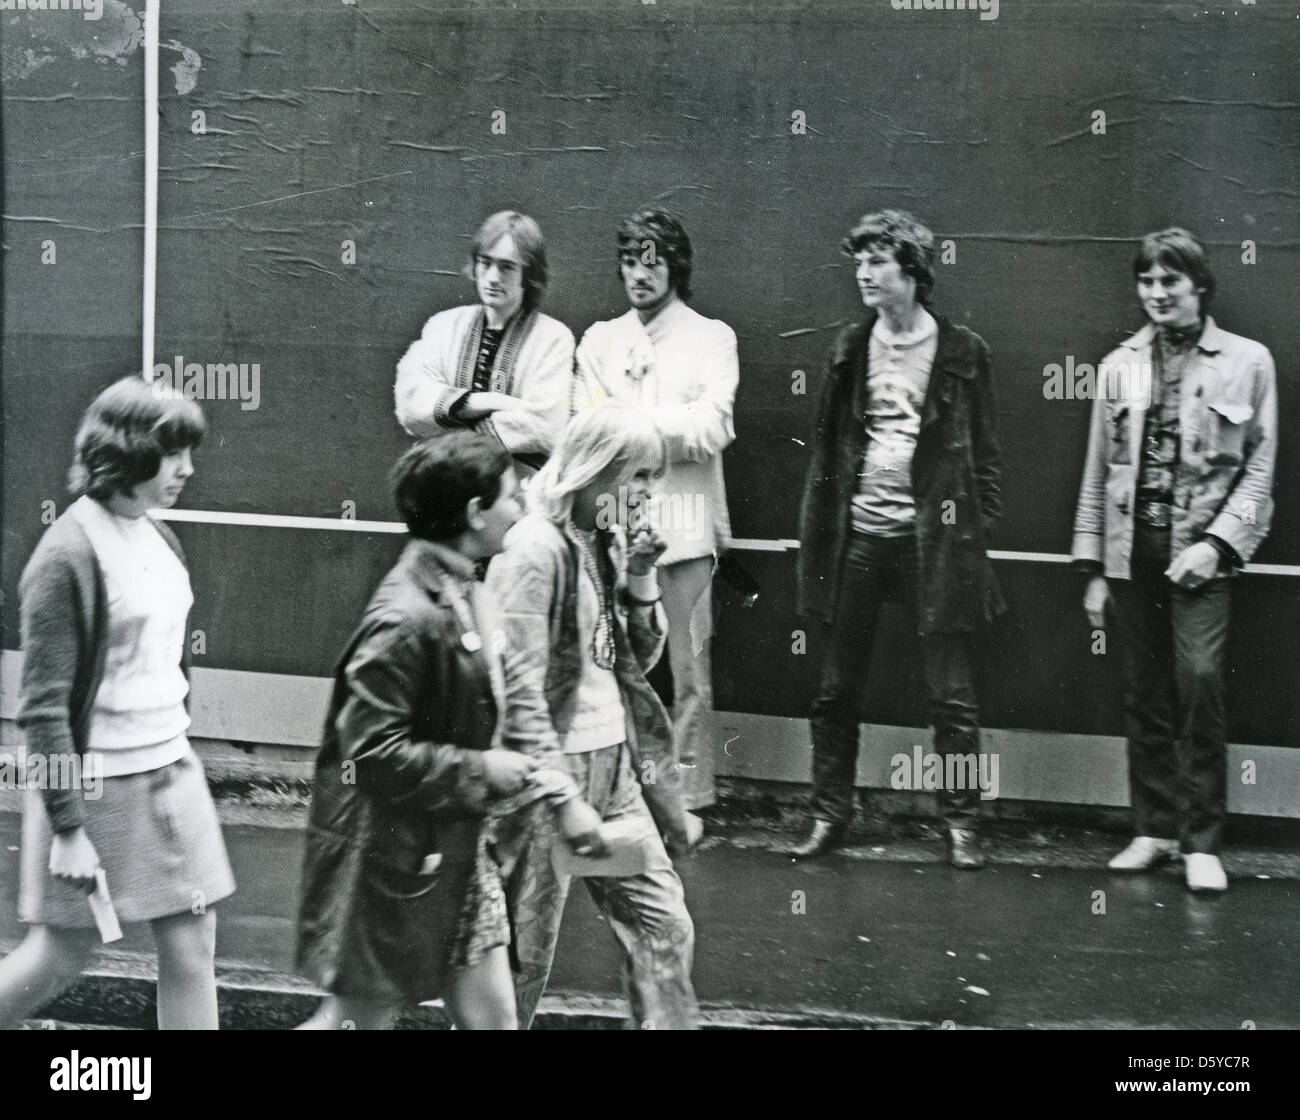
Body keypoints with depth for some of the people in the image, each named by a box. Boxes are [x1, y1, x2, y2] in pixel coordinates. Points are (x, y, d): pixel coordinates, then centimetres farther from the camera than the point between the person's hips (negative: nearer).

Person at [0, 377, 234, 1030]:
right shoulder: (67, 556, -17)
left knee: (192, 945, 6)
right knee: (64, 952, 6)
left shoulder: (160, 540, 7)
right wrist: (68, 827, -19)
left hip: (170, 771, 7)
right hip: (96, 781, -7)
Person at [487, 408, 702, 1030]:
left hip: (614, 767, 8)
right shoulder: (536, 549, -17)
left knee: (665, 926, 10)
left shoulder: (607, 542, 9)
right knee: (525, 954, 4)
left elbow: (640, 659, 15)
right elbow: (520, 694, -21)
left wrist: (641, 580, -1)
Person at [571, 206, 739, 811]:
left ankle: (689, 799, 3)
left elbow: (713, 428, -8)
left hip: (683, 527, -3)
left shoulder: (711, 337, 6)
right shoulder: (600, 339, 16)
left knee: (686, 668, -2)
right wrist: (672, 429, -10)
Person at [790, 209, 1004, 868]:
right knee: (837, 689, 7)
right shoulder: (851, 346, 10)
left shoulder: (961, 351, 1)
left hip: (932, 534, -3)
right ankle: (829, 815, 17)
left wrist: (979, 524, -5)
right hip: (858, 533, 3)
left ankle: (961, 824, 10)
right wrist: (818, 528, 4)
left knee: (951, 696, 0)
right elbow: (827, 442, 11)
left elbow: (982, 449, 3)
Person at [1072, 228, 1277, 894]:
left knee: (1199, 681, -13)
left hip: (1200, 551, -3)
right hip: (1133, 551, 3)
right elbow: (1097, 473, 12)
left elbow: (1259, 470, -1)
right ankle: (1154, 831, 17)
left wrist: (1217, 543, -13)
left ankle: (1202, 843, -4)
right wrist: (1093, 568, 8)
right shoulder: (1119, 366, 10)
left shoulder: (1247, 362, 1)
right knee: (1145, 695, 7)